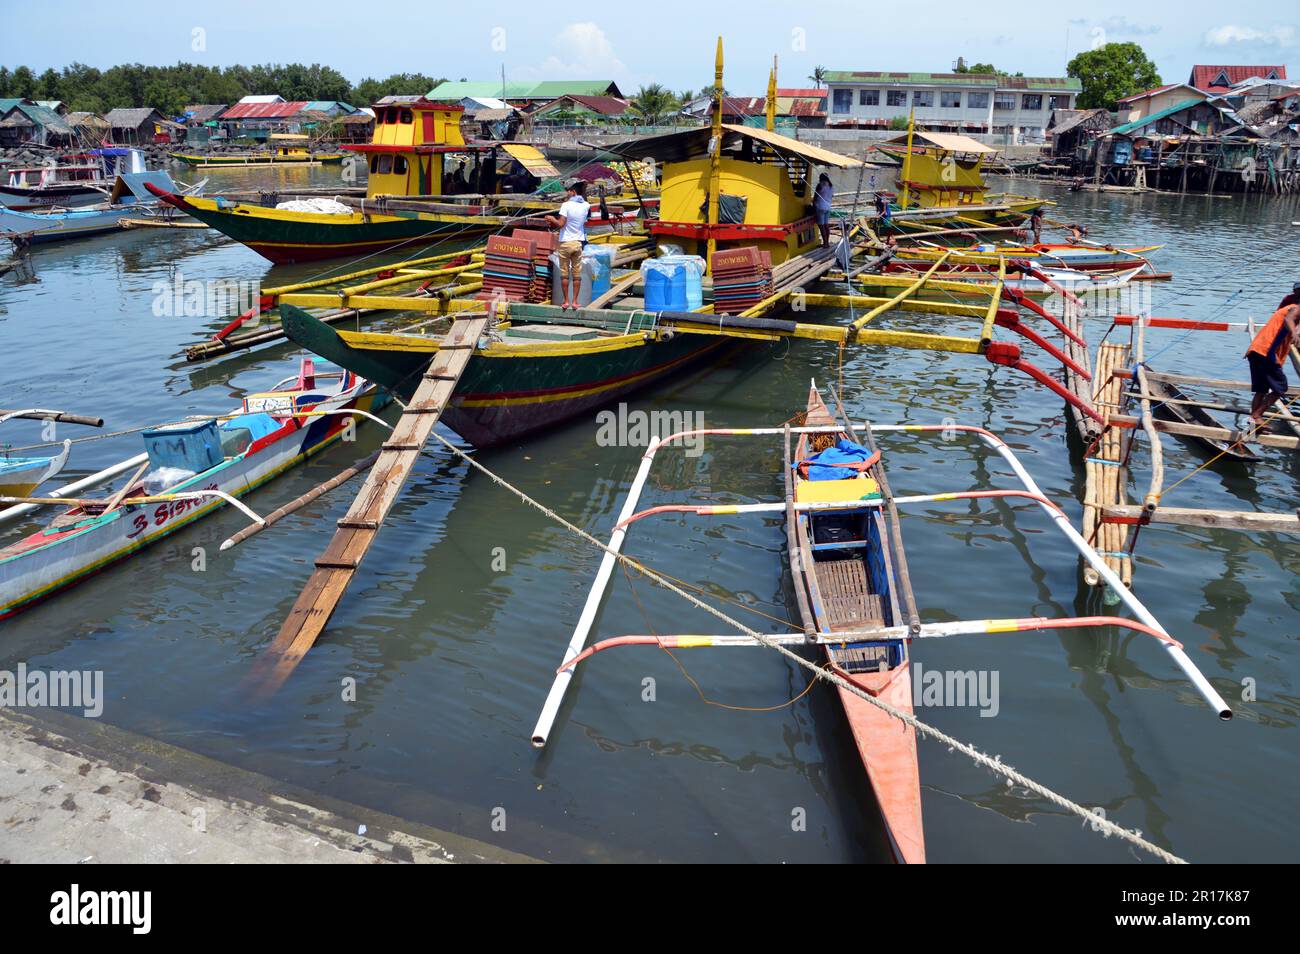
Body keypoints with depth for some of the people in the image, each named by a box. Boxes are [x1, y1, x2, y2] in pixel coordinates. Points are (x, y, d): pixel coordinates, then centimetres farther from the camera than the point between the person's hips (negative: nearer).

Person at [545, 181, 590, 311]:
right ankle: (574, 301, 7)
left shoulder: (566, 205, -13)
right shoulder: (586, 206, 3)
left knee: (565, 274, 3)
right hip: (578, 243, 4)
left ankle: (566, 301, 4)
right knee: (577, 274, 7)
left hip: (565, 243, -4)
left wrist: (552, 219, 2)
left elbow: (560, 224, -17)